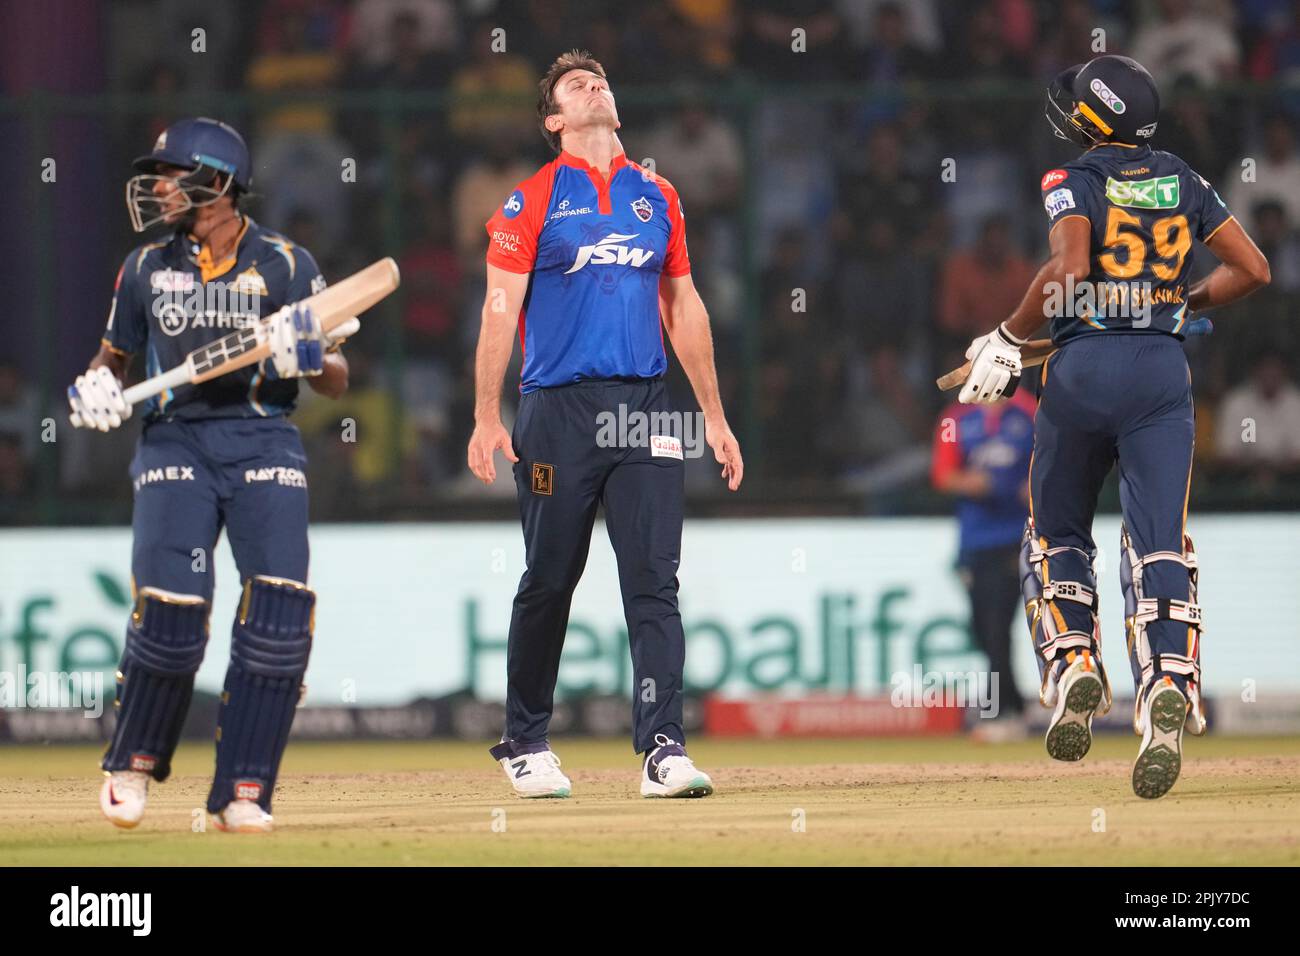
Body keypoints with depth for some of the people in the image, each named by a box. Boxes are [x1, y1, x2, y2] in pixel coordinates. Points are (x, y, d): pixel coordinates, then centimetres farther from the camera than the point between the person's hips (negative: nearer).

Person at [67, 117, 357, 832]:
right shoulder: (147, 268, 11)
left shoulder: (285, 265, 3)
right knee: (169, 605, -16)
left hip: (263, 443, -1)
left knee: (279, 611, -16)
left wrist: (303, 357, -20)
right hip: (176, 442, 1)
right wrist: (97, 387, 1)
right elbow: (115, 352, 24)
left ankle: (241, 795, -6)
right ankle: (133, 766, 10)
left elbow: (336, 381, 3)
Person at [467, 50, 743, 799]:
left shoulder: (657, 197, 15)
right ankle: (525, 746, 17)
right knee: (548, 584, 4)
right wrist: (488, 419, -11)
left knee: (654, 582, -7)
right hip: (560, 412, -3)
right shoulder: (534, 200, 3)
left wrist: (715, 417, 16)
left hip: (644, 409, 3)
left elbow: (684, 307, 19)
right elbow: (501, 308, -3)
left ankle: (663, 749, -11)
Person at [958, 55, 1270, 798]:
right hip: (1164, 370, 2)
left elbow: (1068, 269, -20)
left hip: (1083, 367, -2)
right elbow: (1252, 269, 11)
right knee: (1160, 546, -4)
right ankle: (1168, 694, -24)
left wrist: (1010, 339, -9)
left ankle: (1074, 666, 0)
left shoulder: (1074, 181, -2)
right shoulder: (1181, 181, 11)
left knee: (1058, 534, 18)